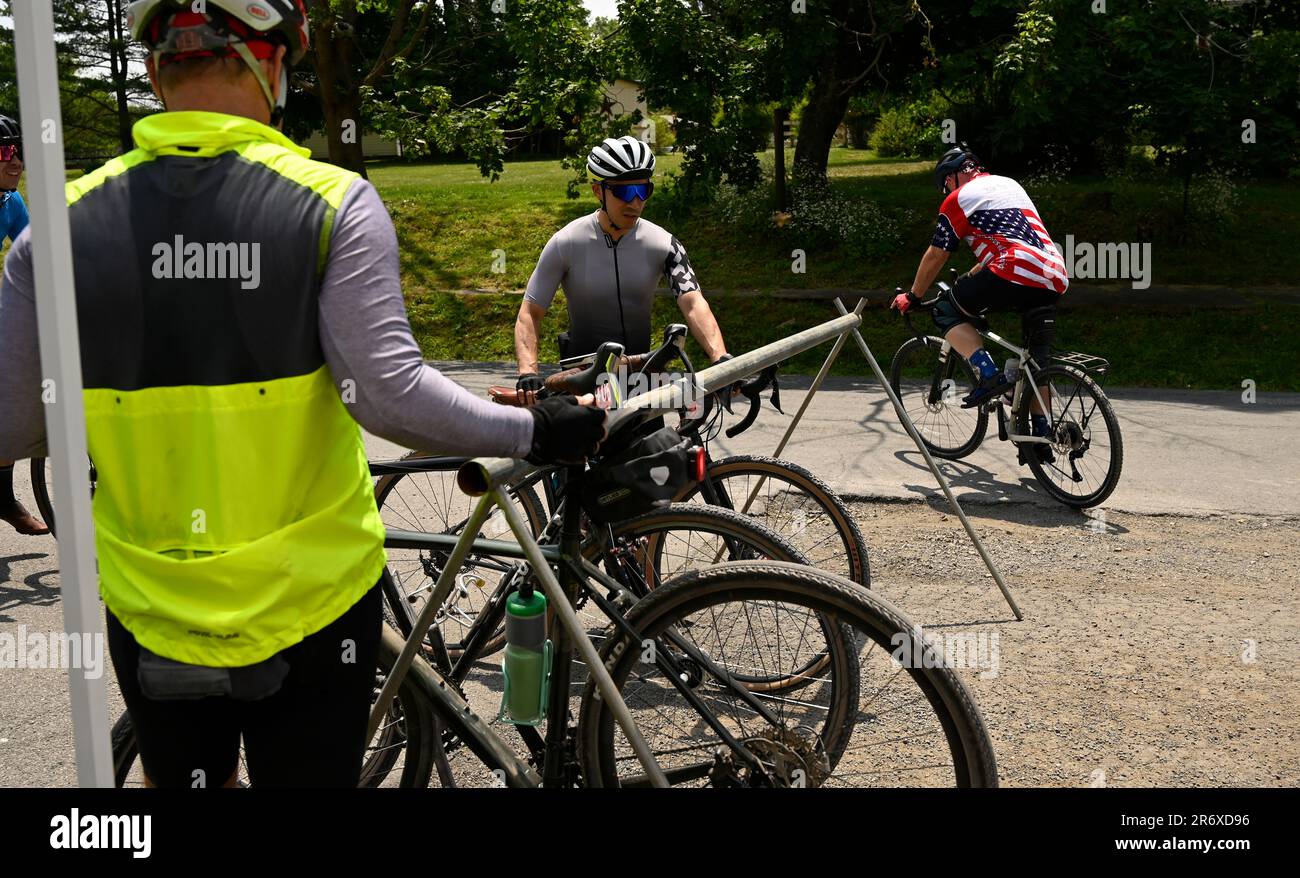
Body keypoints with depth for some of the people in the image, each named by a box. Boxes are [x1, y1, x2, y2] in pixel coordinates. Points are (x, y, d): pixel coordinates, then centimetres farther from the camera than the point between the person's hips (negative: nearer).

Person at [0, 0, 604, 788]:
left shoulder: (66, 221, -7)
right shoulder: (334, 202, -13)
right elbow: (390, 393, -22)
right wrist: (534, 431, -9)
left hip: (150, 614, 2)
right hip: (309, 605, -1)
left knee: (186, 774, 25)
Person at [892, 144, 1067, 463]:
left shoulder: (958, 199, 8)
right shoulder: (1009, 184, 30)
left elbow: (935, 257, 10)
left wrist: (912, 297, 22)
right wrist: (972, 277, 48)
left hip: (1017, 271, -8)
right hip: (1054, 279, 8)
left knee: (948, 313, 8)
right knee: (1038, 361, 17)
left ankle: (989, 375, -9)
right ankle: (1040, 439, 19)